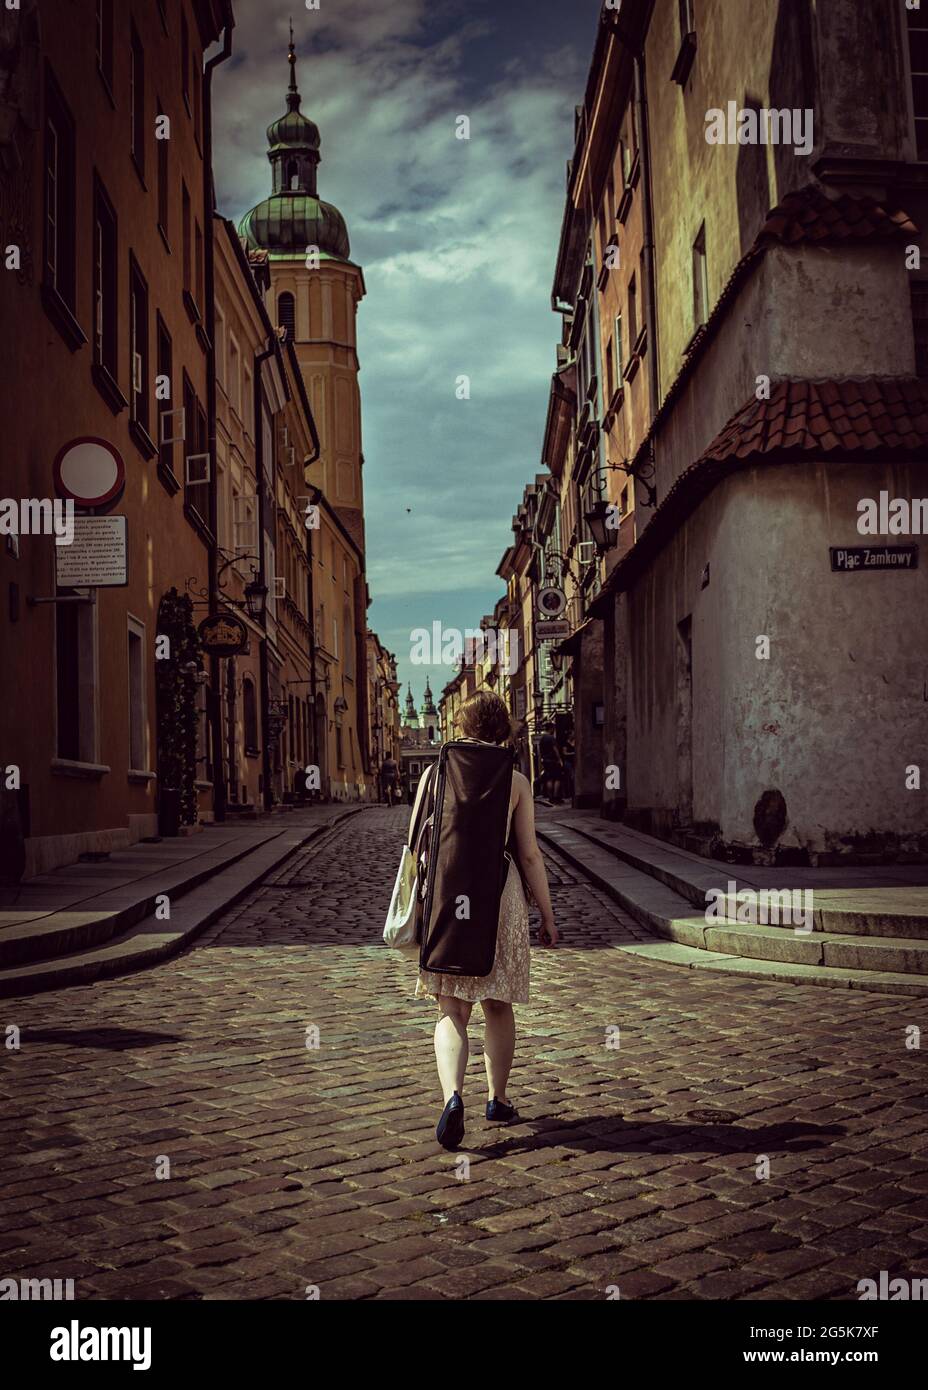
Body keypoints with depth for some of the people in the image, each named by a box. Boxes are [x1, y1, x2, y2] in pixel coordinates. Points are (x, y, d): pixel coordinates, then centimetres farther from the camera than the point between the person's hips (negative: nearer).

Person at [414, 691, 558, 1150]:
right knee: (498, 1005, 16)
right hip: (501, 893, 0)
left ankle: (453, 1095, -19)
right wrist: (547, 914, 7)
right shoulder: (515, 781, 0)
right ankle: (497, 1099, 28)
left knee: (452, 1010, 2)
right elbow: (529, 855, -1)